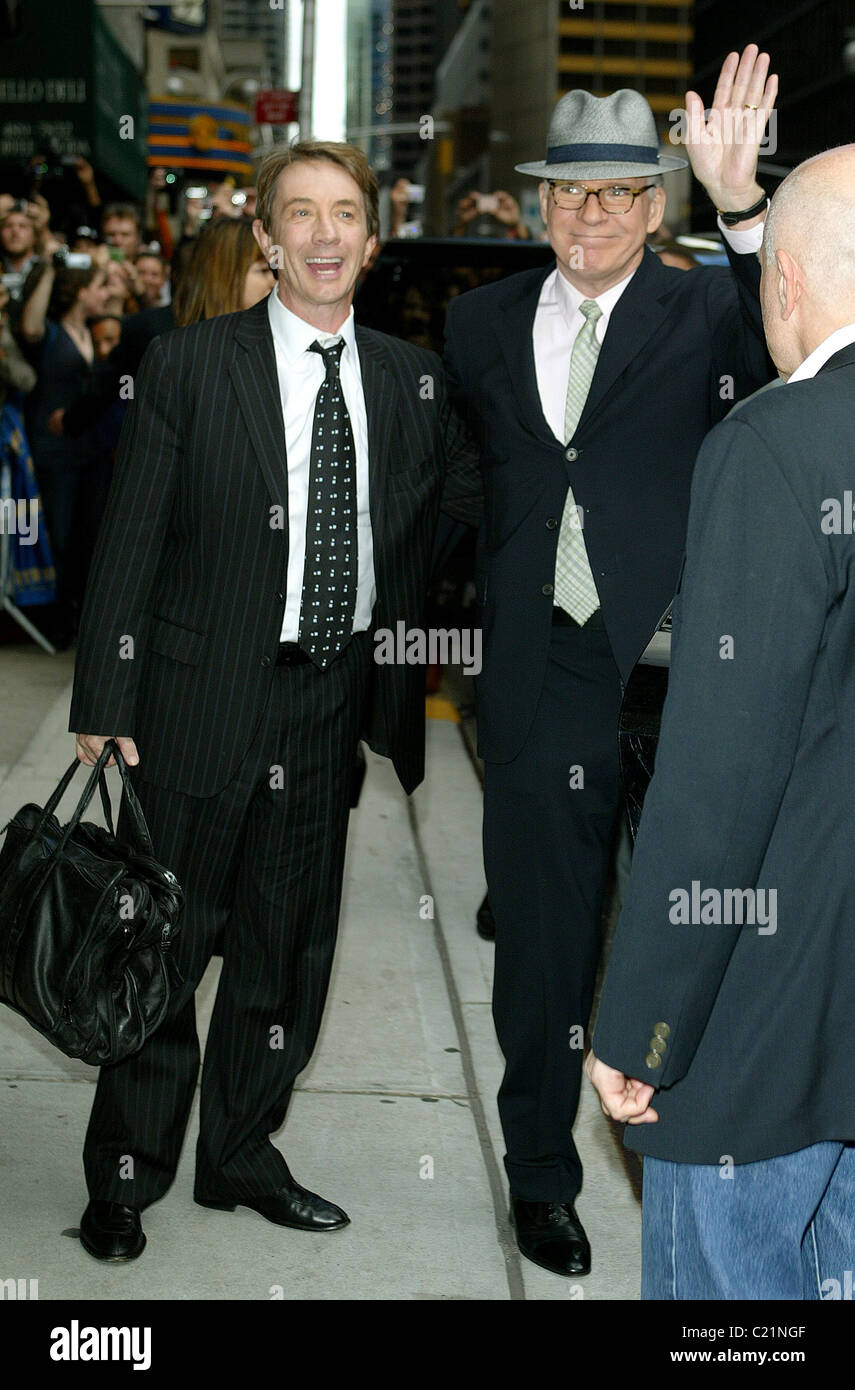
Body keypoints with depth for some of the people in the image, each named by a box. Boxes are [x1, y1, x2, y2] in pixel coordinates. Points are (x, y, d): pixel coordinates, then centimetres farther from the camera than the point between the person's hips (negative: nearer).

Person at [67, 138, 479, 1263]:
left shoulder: (410, 380, 6)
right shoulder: (187, 366, -5)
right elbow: (129, 545, -6)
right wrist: (108, 706, -9)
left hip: (333, 701, 4)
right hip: (204, 700, -4)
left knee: (290, 947, 15)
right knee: (168, 941, 6)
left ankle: (241, 1157, 34)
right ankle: (126, 1177, 24)